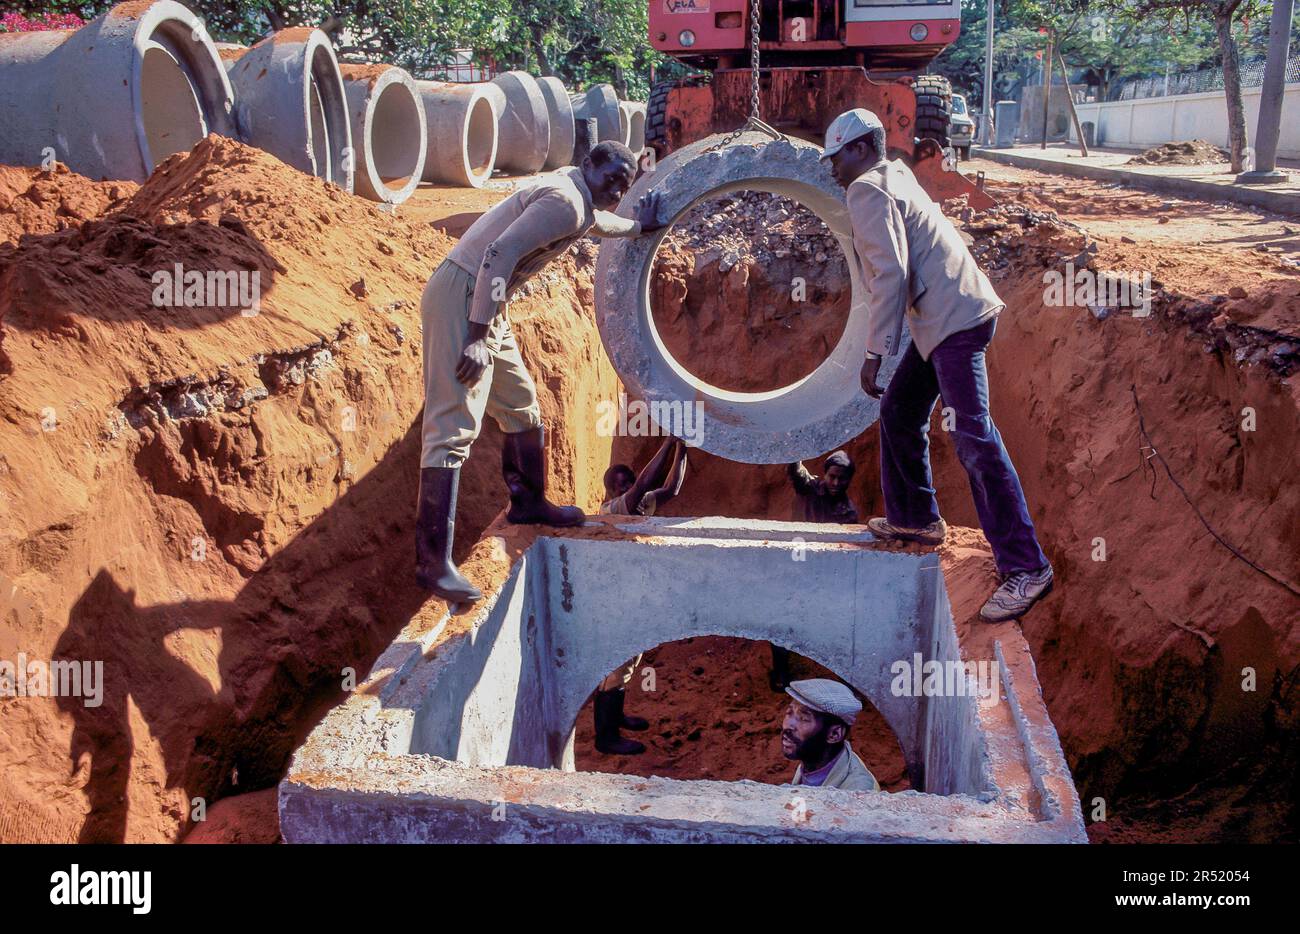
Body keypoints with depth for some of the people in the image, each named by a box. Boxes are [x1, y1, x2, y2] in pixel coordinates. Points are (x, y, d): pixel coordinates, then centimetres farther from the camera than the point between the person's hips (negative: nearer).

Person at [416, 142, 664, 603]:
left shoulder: (578, 198, 17)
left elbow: (595, 221, 44)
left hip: (486, 307, 11)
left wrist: (637, 227, 52)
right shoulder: (564, 200, -15)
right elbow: (500, 253, -25)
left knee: (520, 406, 19)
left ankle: (528, 503, 37)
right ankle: (432, 560, -16)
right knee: (455, 422, -15)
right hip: (461, 298, -11)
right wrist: (478, 337, -26)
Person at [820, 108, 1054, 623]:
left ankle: (1025, 567, -15)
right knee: (899, 414, 19)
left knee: (974, 438, -15)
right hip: (941, 319, 11)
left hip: (952, 319, -11)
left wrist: (875, 352, -19)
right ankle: (915, 518, 32)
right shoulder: (895, 175, 22)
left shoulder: (867, 190, -8)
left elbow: (891, 272, -19)